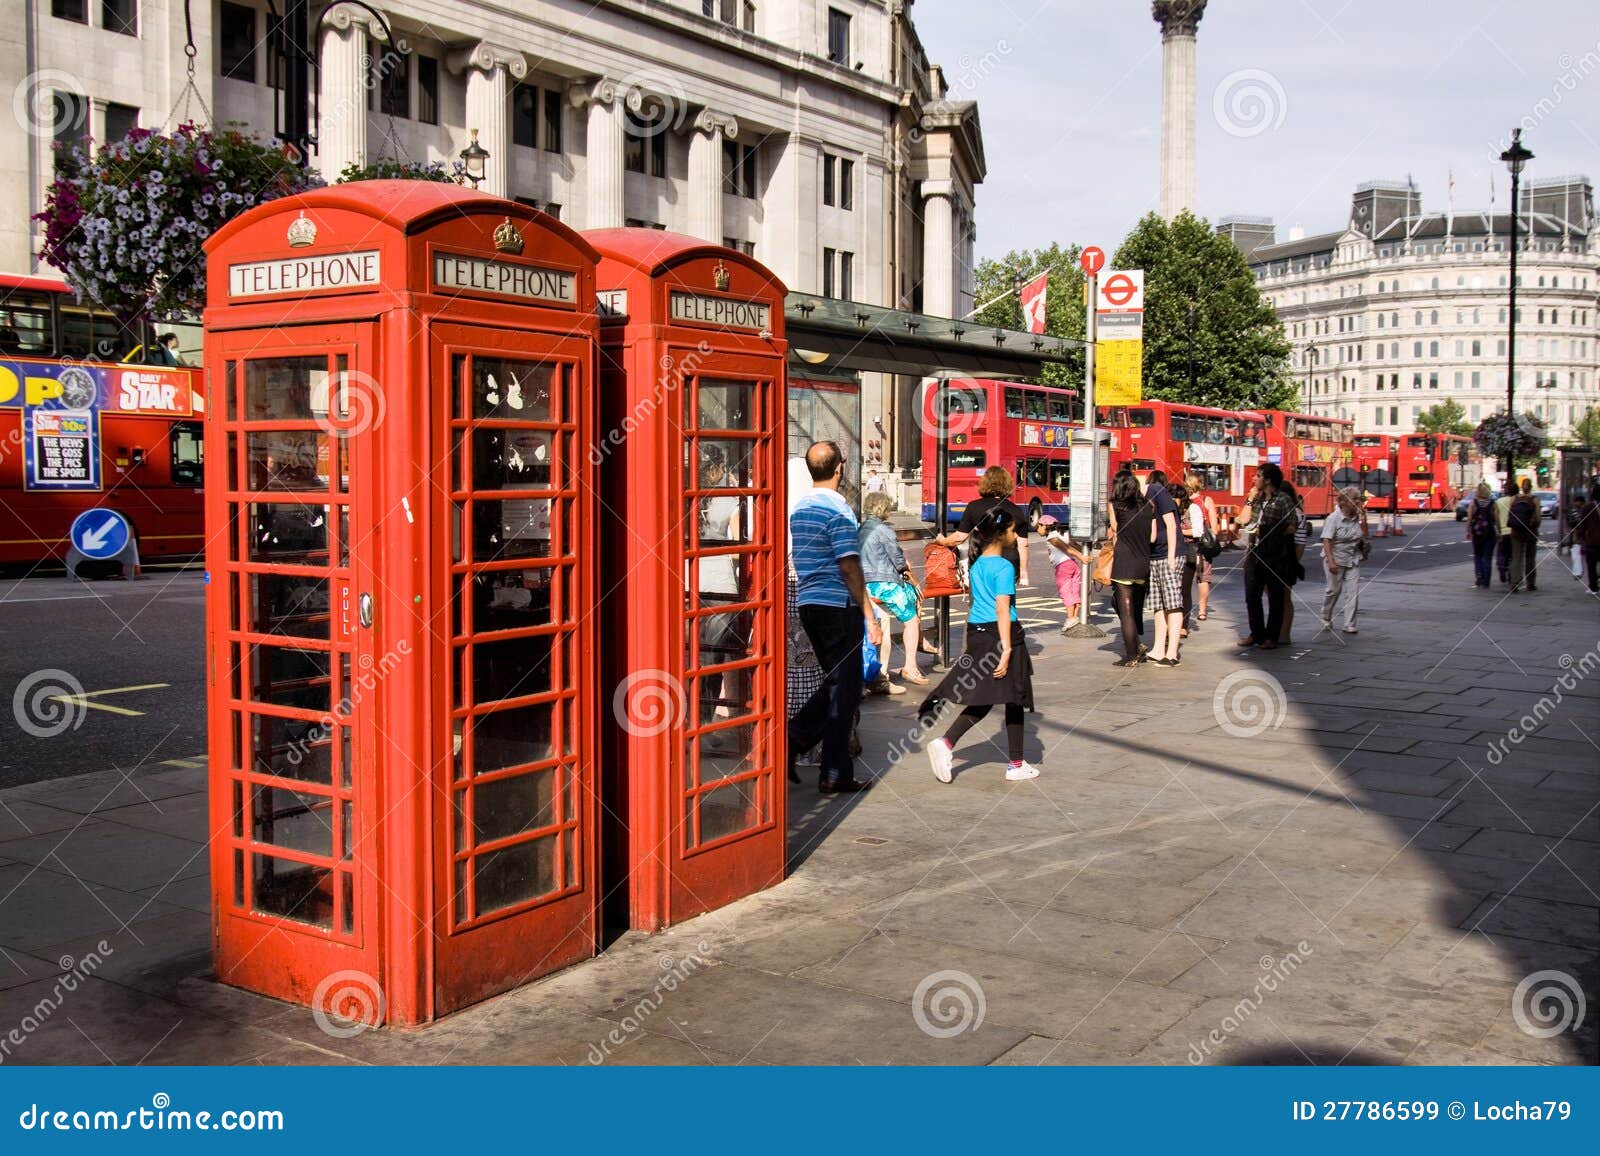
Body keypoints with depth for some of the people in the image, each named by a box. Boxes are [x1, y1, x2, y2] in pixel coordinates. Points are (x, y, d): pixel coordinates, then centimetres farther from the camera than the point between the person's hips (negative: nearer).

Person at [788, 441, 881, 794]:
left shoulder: (799, 507, 12)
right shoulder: (837, 509, -14)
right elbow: (849, 566, -18)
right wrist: (870, 616, -15)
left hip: (807, 603, 8)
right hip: (838, 606, -8)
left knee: (834, 683, 19)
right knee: (844, 690, 1)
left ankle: (790, 741, 7)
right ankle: (835, 775, 6)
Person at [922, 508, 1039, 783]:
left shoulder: (977, 565, 11)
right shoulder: (1004, 567, -13)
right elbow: (1003, 611, -18)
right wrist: (1006, 649, -20)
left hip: (977, 632, 8)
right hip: (1001, 633, -8)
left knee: (981, 700, 11)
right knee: (1014, 700, 5)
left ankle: (945, 743, -9)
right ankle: (1016, 765, 13)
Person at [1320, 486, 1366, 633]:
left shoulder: (1358, 518, 3)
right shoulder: (1334, 518, -13)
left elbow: (1364, 537, 12)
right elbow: (1327, 541, -19)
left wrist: (1363, 521, 3)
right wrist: (1331, 561, -24)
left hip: (1353, 560, 4)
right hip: (1336, 559, -4)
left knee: (1351, 591, -3)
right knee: (1333, 590, 7)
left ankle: (1349, 625, 0)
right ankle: (1326, 619, 30)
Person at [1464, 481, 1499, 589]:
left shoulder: (1473, 503, -3)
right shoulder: (1492, 504, -3)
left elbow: (1469, 518, -5)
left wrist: (1468, 531, 2)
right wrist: (1498, 533, 3)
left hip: (1477, 532, 0)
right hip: (1490, 532, 0)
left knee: (1477, 556, 15)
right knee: (1487, 557, 6)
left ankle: (1479, 575, -6)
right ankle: (1485, 583, 3)